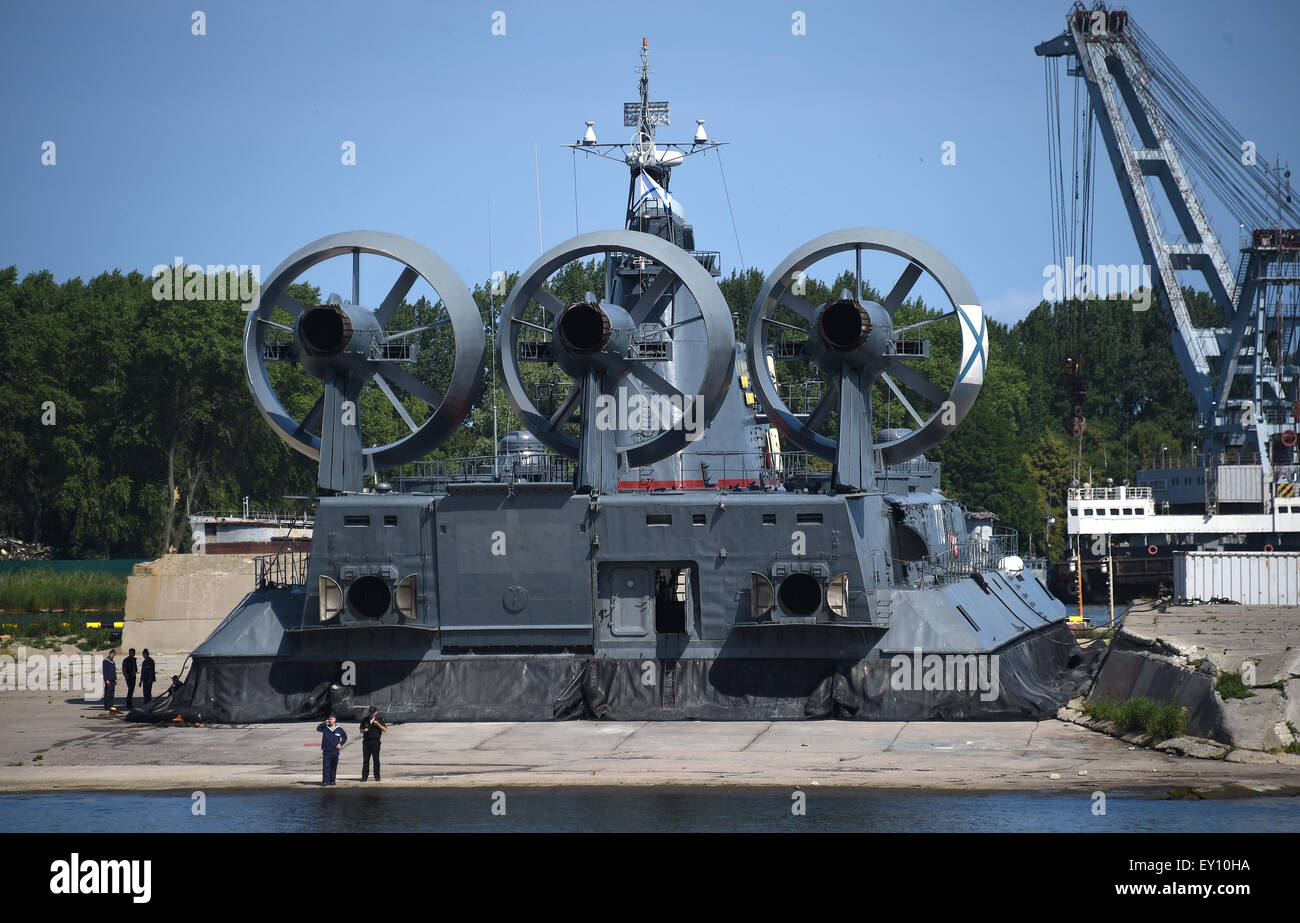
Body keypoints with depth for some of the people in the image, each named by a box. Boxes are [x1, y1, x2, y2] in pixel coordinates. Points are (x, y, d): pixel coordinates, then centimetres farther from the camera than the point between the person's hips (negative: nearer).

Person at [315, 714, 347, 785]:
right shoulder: (325, 728, 5)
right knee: (326, 767, -6)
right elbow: (318, 728, -12)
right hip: (326, 751, -1)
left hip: (335, 752, 1)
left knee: (334, 767, 5)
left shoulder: (339, 729, 7)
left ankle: (332, 781, 12)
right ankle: (325, 781, -7)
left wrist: (340, 744, 3)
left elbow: (344, 737, 17)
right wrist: (325, 723, -18)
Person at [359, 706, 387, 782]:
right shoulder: (364, 720, 10)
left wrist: (378, 724, -18)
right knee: (365, 759, 2)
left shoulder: (379, 720, 3)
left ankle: (377, 776, 3)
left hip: (375, 741, -2)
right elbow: (361, 730, 16)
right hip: (366, 741, 2)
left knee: (376, 759, -2)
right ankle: (364, 776, 5)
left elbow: (385, 729, -5)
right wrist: (364, 730, -7)